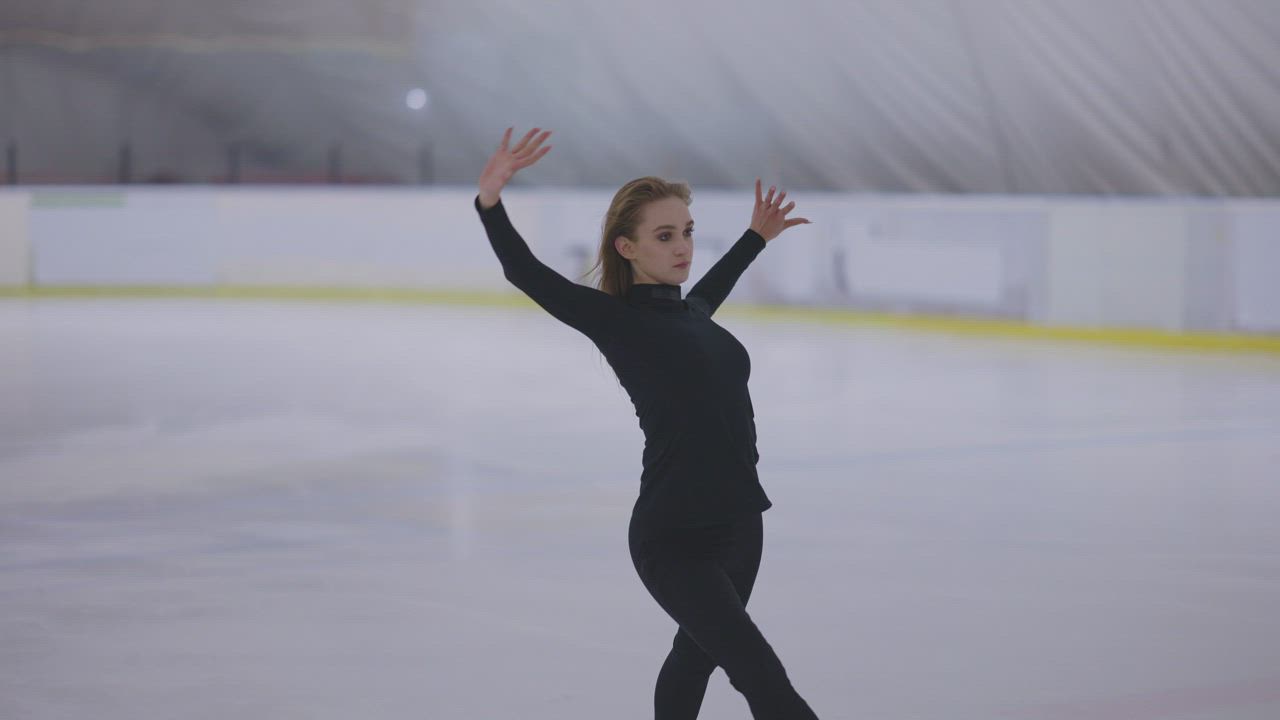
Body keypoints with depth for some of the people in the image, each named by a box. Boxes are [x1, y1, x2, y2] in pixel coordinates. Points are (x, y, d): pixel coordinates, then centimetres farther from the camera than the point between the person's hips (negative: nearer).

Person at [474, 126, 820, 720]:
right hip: (673, 539, -8)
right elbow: (526, 273, -19)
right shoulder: (614, 319, -9)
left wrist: (756, 237, 47)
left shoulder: (691, 313, 11)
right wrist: (490, 198, -33)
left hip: (738, 522, 8)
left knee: (696, 653, 24)